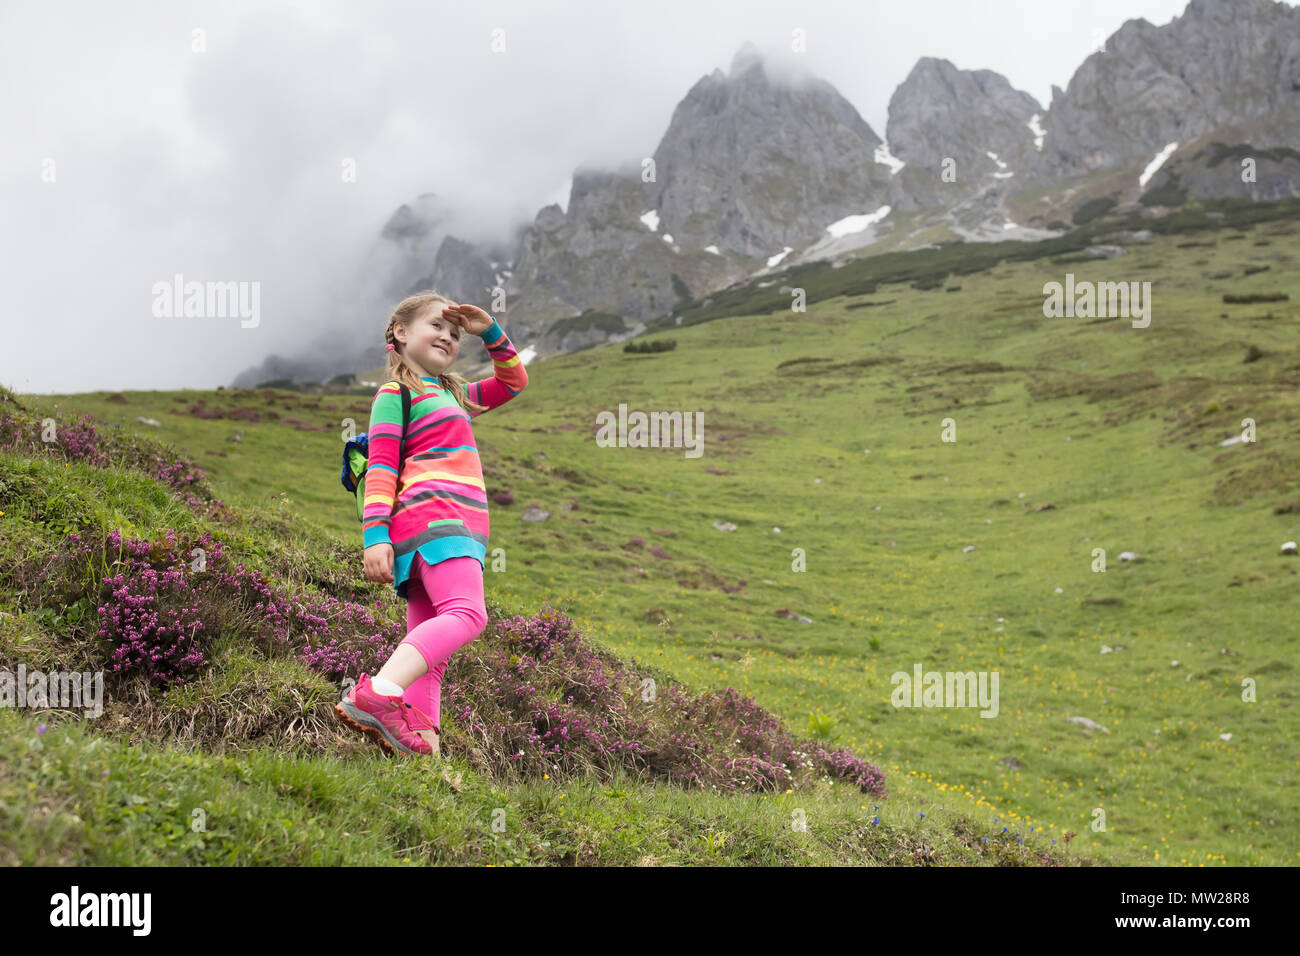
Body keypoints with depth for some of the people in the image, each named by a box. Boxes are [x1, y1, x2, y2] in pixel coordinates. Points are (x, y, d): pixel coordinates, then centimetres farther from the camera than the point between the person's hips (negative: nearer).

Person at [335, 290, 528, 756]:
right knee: (466, 614, -29)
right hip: (433, 516, -9)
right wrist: (375, 534, -17)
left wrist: (491, 333, 24)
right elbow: (380, 466, -6)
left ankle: (422, 742, -7)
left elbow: (513, 381, 39)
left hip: (456, 530, 9)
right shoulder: (395, 393, 5)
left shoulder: (452, 394, 31)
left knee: (430, 642, -1)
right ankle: (377, 693, -44)